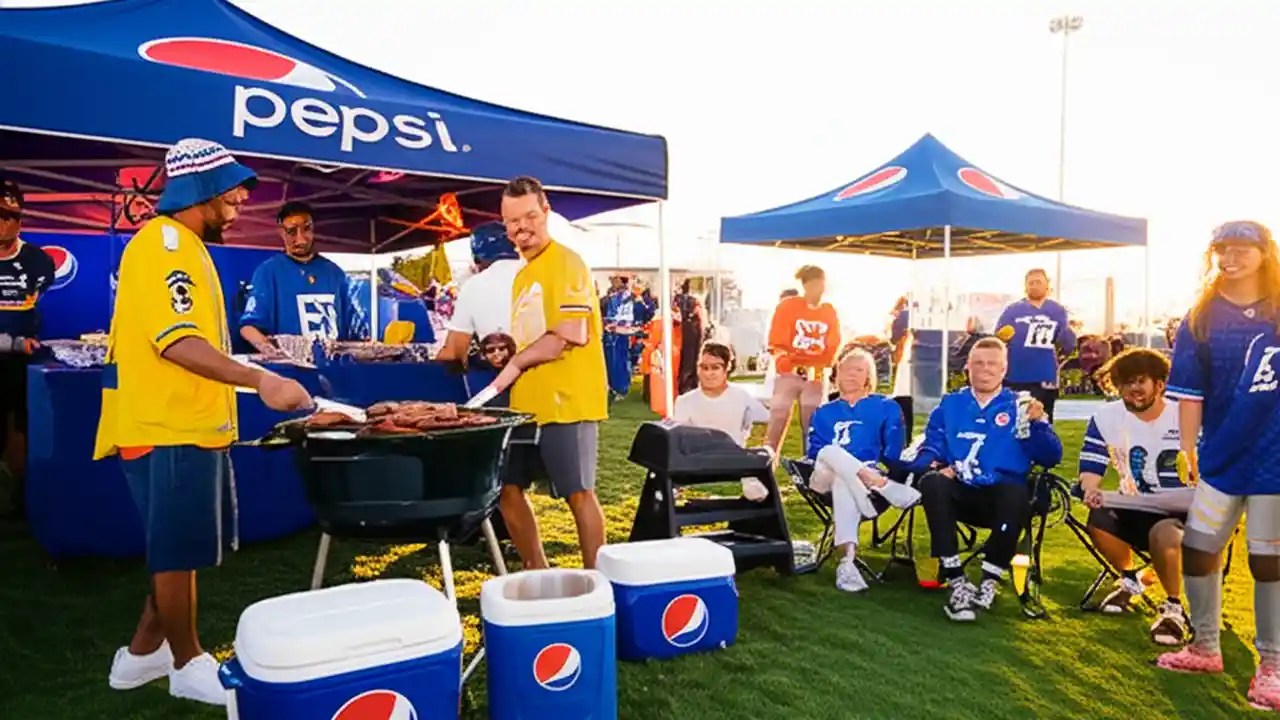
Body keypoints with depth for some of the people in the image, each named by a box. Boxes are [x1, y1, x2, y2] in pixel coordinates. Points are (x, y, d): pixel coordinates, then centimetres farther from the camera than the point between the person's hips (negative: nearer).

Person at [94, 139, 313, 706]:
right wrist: (259, 380, -34)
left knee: (179, 547, 18)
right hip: (168, 428, -10)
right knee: (178, 550, 3)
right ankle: (188, 664, 17)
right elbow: (177, 340, -26)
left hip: (190, 424, 10)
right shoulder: (163, 243, -15)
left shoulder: (185, 245, 17)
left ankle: (144, 651, 31)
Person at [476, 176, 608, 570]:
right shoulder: (522, 274, 18)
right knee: (507, 489, 13)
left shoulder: (566, 263, -8)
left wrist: (516, 363, -12)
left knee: (579, 493, -1)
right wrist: (511, 368, 5)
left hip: (566, 402, -9)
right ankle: (539, 576, 28)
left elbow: (571, 336, -18)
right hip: (527, 403, 9)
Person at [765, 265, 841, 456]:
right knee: (778, 420, -5)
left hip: (816, 377, 3)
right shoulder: (788, 306, -1)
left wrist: (822, 368, -6)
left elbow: (833, 347, 8)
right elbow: (777, 345, -4)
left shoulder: (830, 312, 9)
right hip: (788, 374, -3)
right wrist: (790, 367, -13)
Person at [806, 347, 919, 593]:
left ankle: (848, 561, -51)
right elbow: (815, 455, 9)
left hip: (868, 478, -2)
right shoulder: (823, 414, 22)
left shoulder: (886, 407, 15)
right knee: (830, 453, -33)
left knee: (843, 481, -38)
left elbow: (892, 454, 6)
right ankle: (887, 490, -47)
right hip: (826, 479, 2)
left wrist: (870, 472, -10)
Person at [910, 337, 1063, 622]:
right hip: (960, 494, 1)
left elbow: (1051, 458, 1)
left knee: (1016, 493, -36)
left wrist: (1039, 423, -15)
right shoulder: (949, 405, 16)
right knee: (932, 482, -33)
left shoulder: (1020, 408, 11)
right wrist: (934, 465, -12)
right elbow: (927, 449, 10)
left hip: (1000, 497, -1)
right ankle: (957, 582, -30)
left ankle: (989, 581, -16)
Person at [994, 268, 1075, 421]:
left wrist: (1068, 334, -18)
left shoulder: (1058, 311, 6)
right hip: (1015, 378, -1)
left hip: (1045, 378, 1)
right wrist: (1001, 339, -22)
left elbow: (1068, 346, 2)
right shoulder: (1012, 310, 2)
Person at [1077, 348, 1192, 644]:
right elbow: (1091, 468, -4)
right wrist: (1091, 490, -26)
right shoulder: (1106, 418, -4)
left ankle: (1173, 607, -6)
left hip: (1184, 510, -3)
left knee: (1163, 533, -35)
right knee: (1099, 521, -26)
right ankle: (1129, 581, 7)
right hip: (1134, 508, 3)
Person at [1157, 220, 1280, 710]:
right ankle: (1206, 649, 24)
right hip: (1221, 457, 1)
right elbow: (1191, 392, -1)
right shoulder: (1201, 318, 0)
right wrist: (1186, 449, -6)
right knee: (1197, 550, 5)